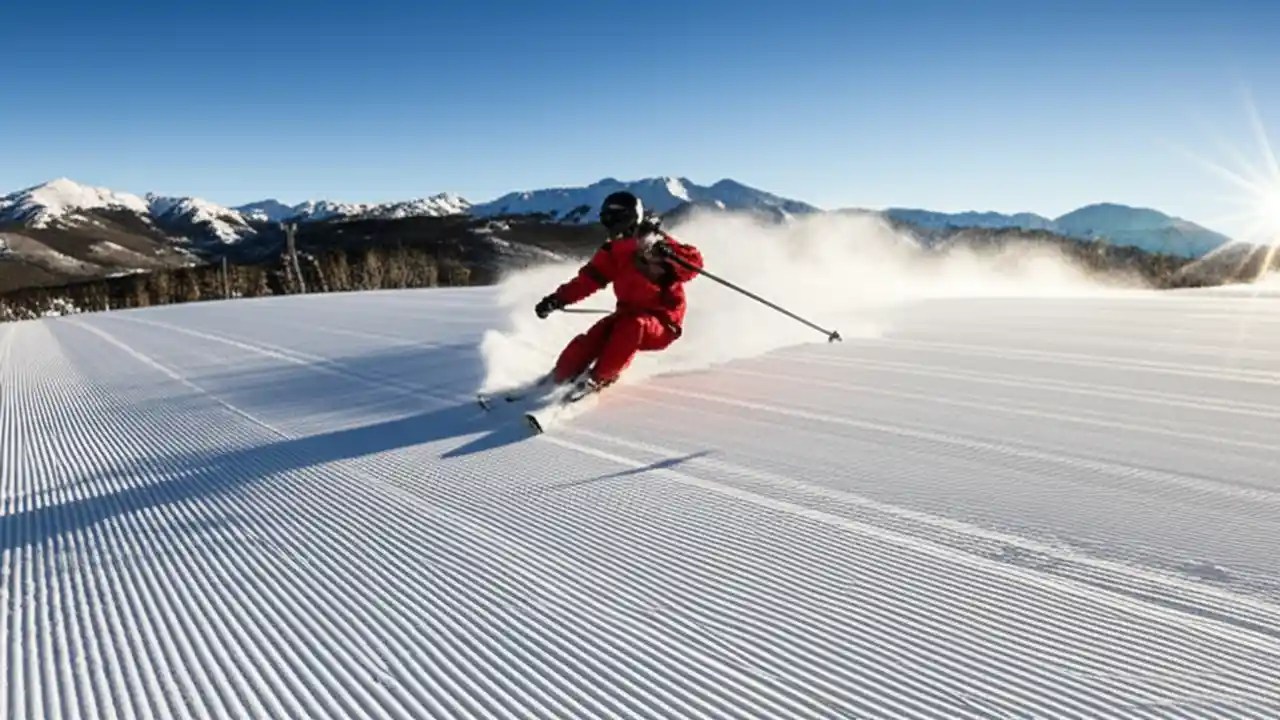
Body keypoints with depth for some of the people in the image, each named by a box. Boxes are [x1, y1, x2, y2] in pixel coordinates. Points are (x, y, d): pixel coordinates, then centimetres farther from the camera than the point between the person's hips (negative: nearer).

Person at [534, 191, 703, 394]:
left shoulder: (659, 245, -15)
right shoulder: (613, 251, 2)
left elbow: (694, 261, -26)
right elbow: (588, 280, 0)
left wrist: (665, 252, -43)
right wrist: (558, 299, -12)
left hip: (662, 325, -5)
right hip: (629, 314, 5)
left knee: (632, 326, -35)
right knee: (593, 338, -17)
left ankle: (599, 379, -25)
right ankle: (558, 377, 0)